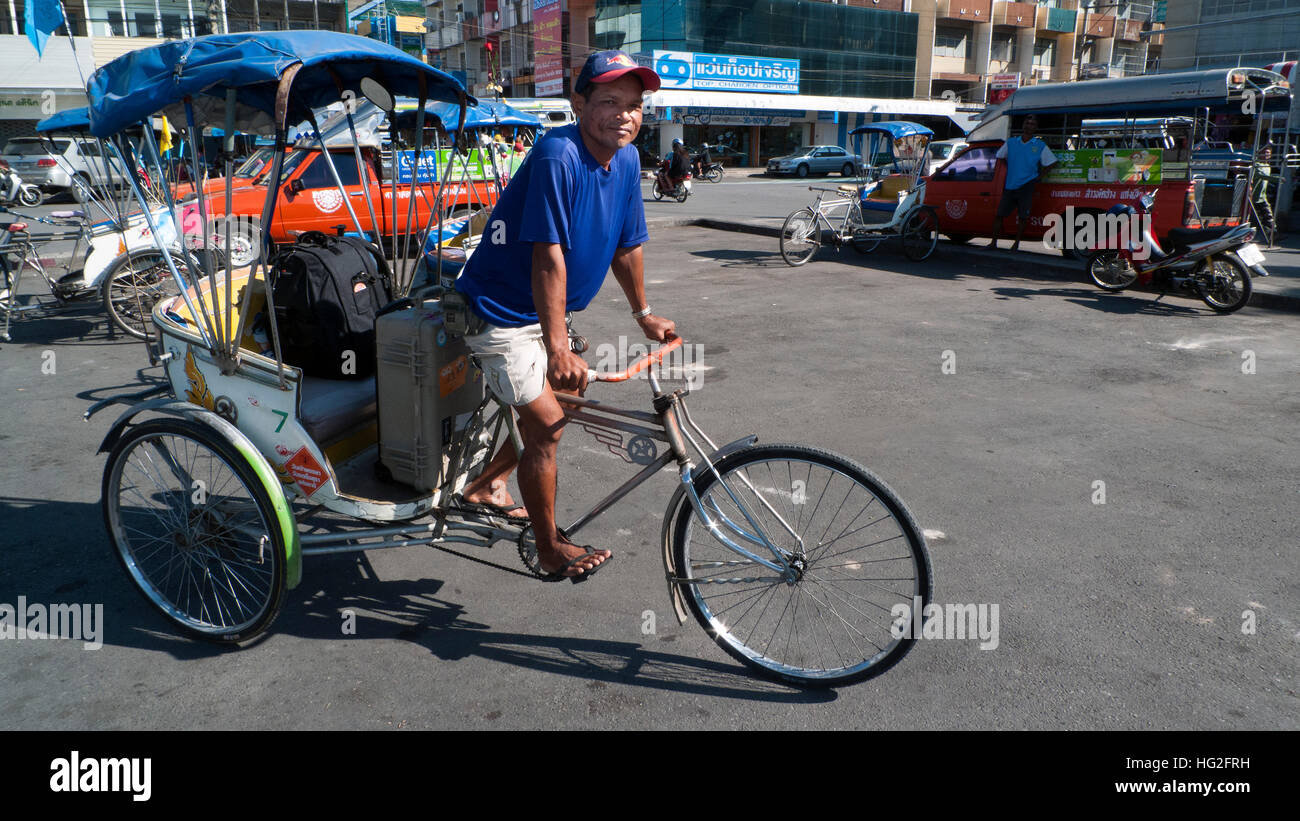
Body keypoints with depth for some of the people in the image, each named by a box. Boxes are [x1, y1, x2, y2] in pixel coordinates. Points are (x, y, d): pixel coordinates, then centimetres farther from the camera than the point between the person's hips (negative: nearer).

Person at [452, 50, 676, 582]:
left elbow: (626, 247, 11)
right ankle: (551, 552, 6)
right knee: (545, 423, -11)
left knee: (568, 397, 19)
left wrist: (644, 315, 17)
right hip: (499, 310, -9)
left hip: (544, 312, 9)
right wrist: (558, 350, -36)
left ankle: (484, 488, 37)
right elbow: (549, 258, -32)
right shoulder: (557, 155, -25)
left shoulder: (626, 160, -1)